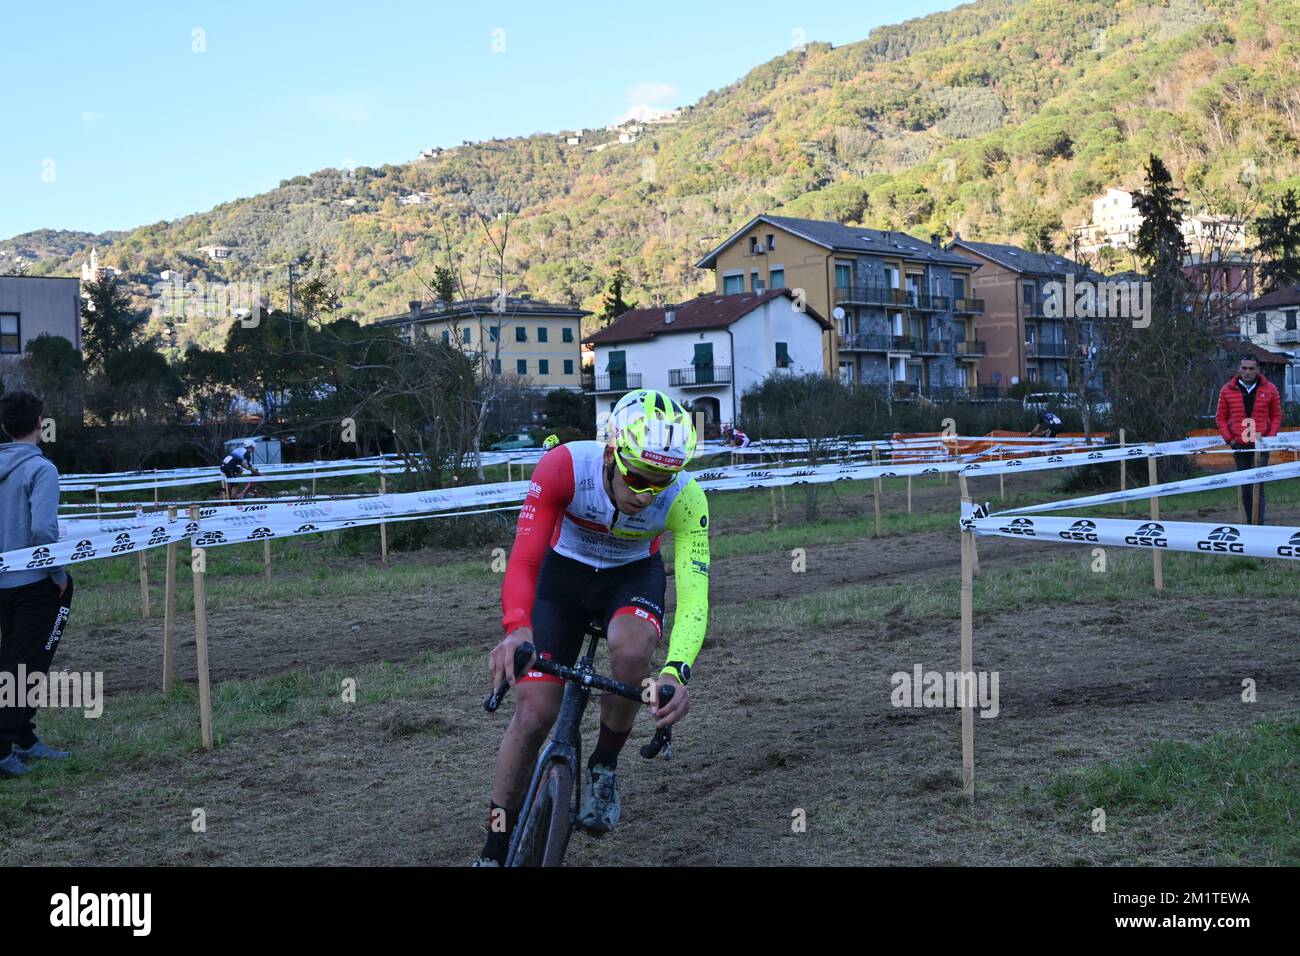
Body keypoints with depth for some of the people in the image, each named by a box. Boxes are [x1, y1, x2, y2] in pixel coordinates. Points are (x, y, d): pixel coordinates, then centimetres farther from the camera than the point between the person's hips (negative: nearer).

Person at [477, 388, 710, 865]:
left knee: (632, 650, -35)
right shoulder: (564, 466, -34)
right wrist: (516, 630, -55)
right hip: (564, 571, 0)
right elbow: (523, 561, -36)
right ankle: (494, 851, 12)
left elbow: (693, 598, -35)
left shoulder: (685, 499, -31)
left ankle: (604, 766, -6)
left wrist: (676, 672, -52)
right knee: (533, 714, -8)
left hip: (633, 576, 0)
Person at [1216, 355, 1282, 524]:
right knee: (1245, 489, 8)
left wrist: (1270, 437, -5)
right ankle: (1250, 524, 17)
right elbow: (1221, 418, 7)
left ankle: (1258, 526, -14)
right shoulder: (1227, 390, 3)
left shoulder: (1269, 389, 2)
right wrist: (1229, 438, -4)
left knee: (1257, 487, -12)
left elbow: (1276, 416, 7)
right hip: (1239, 446, 2)